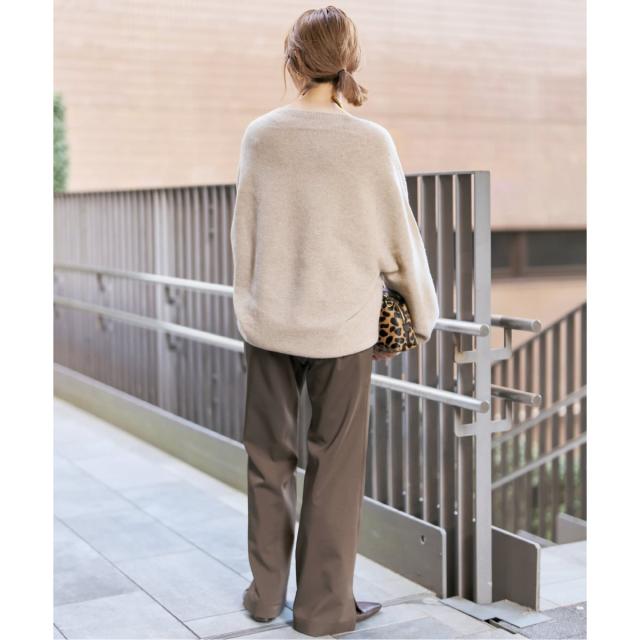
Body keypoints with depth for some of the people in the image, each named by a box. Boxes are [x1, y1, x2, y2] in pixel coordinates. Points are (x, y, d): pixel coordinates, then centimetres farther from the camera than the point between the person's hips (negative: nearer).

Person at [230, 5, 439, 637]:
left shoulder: (260, 135, -5)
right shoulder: (371, 142, -12)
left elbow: (243, 235, 1)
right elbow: (398, 240, -5)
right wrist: (423, 315, 10)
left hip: (268, 323, 3)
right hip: (341, 326, -2)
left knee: (268, 457, 15)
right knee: (335, 465, 10)